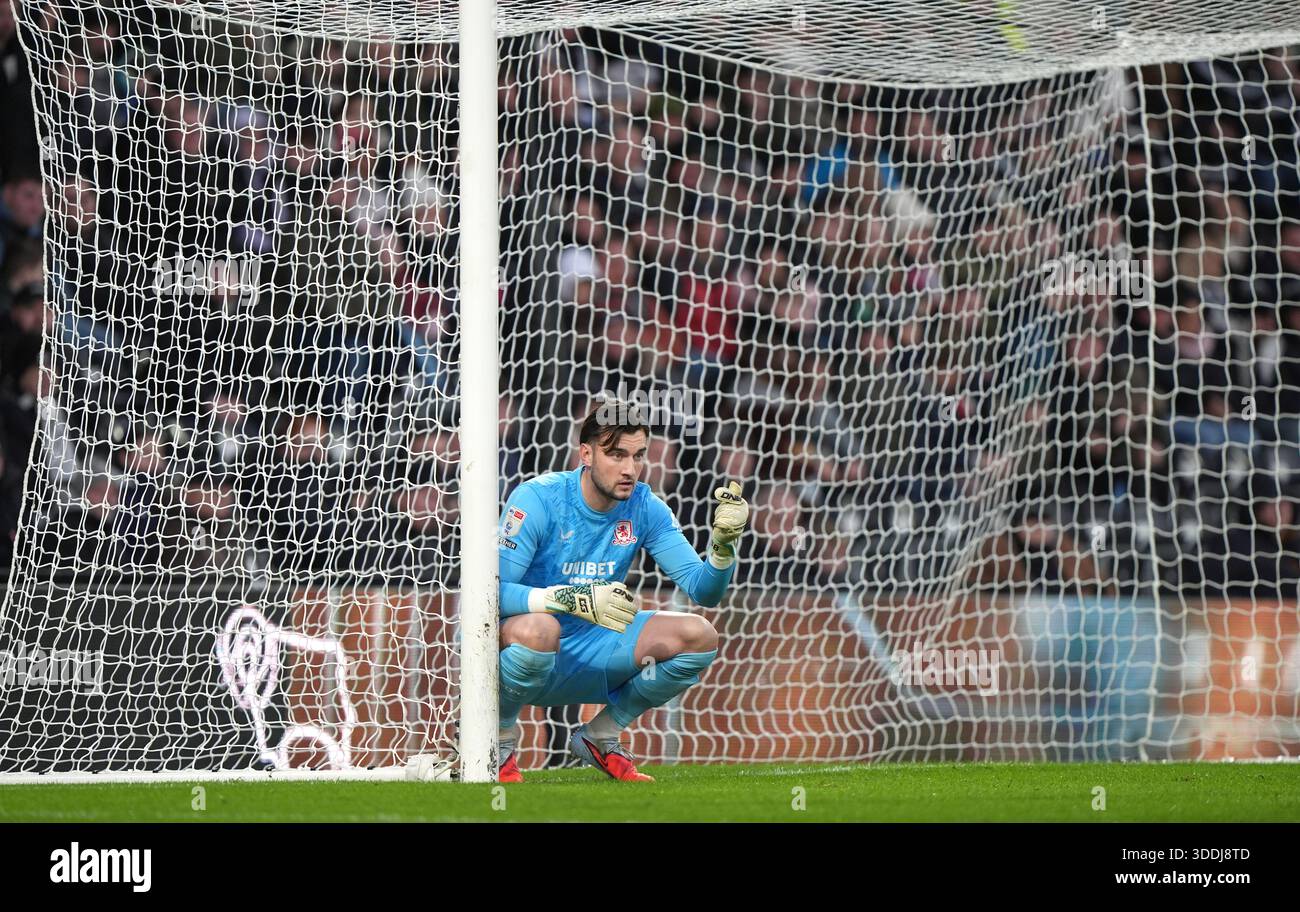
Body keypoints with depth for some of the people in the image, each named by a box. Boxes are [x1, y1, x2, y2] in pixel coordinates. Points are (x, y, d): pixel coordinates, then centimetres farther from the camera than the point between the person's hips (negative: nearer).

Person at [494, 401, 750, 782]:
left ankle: (600, 736, 8)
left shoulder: (645, 507, -4)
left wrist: (723, 543, -27)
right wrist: (573, 599, -43)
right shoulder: (537, 499, -19)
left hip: (593, 657, 5)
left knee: (698, 637, -11)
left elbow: (703, 591, -5)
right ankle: (499, 741, -11)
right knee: (538, 628, -41)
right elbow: (494, 592, -28)